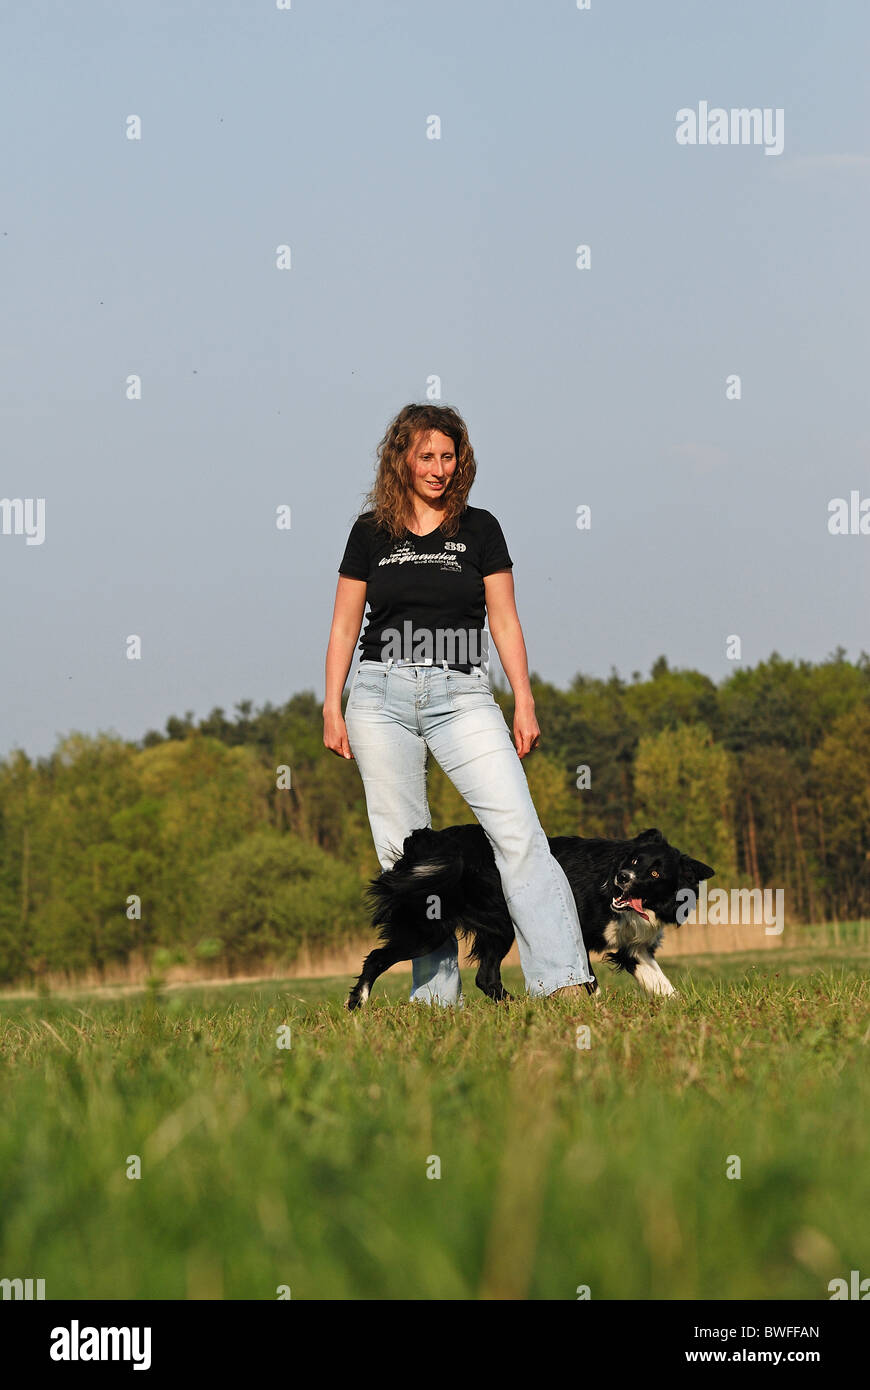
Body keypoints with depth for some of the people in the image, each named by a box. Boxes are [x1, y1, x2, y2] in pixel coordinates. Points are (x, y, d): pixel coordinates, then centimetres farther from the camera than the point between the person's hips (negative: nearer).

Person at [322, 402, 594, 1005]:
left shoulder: (479, 529, 7)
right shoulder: (371, 532, 8)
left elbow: (505, 621, 8)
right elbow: (344, 626, 12)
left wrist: (525, 704, 1)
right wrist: (332, 708, 5)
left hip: (462, 695, -1)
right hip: (383, 696, 1)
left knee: (518, 830, -15)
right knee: (404, 848, -1)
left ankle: (564, 979, -21)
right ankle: (437, 993, 5)